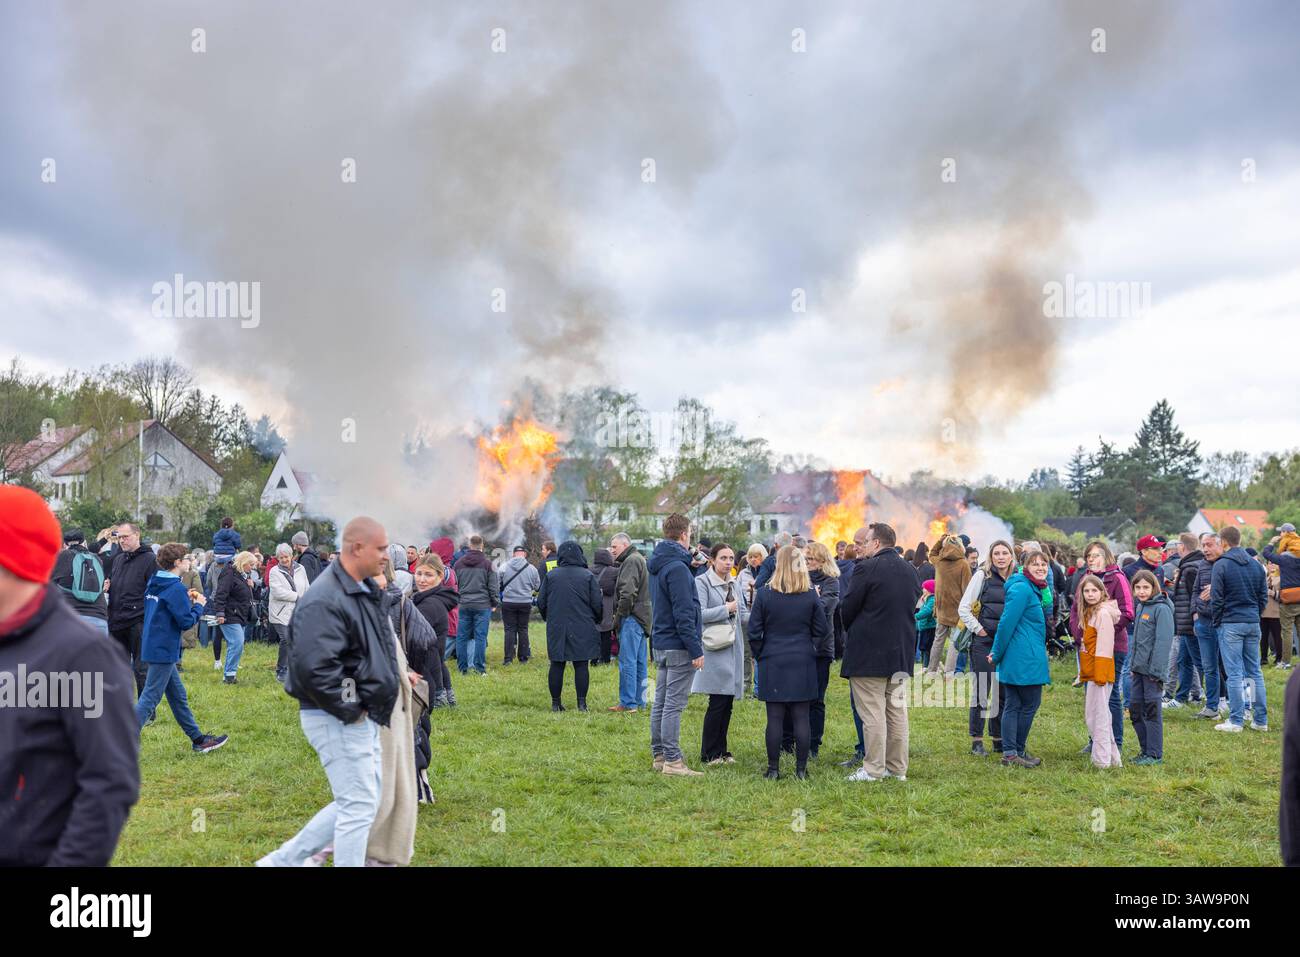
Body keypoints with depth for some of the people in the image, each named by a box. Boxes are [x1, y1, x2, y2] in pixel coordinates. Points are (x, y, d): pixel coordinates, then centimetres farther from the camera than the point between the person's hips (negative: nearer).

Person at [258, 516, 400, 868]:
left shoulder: (365, 591, 11)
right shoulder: (325, 600, -21)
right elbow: (313, 667, -30)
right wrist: (348, 710, -20)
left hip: (363, 718, 10)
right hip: (339, 720, -10)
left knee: (359, 803, 17)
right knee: (359, 806, -4)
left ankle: (285, 859, 25)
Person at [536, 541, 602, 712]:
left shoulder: (550, 575, 1)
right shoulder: (588, 576, -2)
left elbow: (541, 602, 4)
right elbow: (597, 603, -3)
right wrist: (597, 621, 16)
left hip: (556, 628, 1)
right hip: (583, 629, -1)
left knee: (556, 665, 7)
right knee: (581, 665, 3)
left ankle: (555, 703, 9)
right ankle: (582, 703, 1)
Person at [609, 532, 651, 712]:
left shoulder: (631, 561, -11)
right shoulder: (639, 559, 22)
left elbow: (627, 592, -19)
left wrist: (619, 616, -15)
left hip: (632, 617, -11)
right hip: (642, 617, 11)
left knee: (627, 661, -9)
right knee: (639, 662, 13)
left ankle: (628, 703, -9)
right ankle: (639, 701, 18)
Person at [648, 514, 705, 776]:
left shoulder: (656, 564, 13)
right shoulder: (677, 567, -17)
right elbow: (683, 613, -20)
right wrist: (696, 649, -18)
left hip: (660, 643, 10)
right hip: (678, 646, -10)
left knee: (661, 702, 14)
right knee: (674, 704, -6)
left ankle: (658, 755, 20)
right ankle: (672, 761, -4)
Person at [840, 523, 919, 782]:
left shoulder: (866, 568, -13)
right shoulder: (910, 571, 9)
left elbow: (847, 608, -10)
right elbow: (913, 606, 13)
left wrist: (850, 631, 9)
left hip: (868, 652, -7)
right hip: (902, 652, 7)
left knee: (872, 713, -2)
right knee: (897, 710, 13)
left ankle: (874, 769, 0)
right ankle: (898, 768, 18)